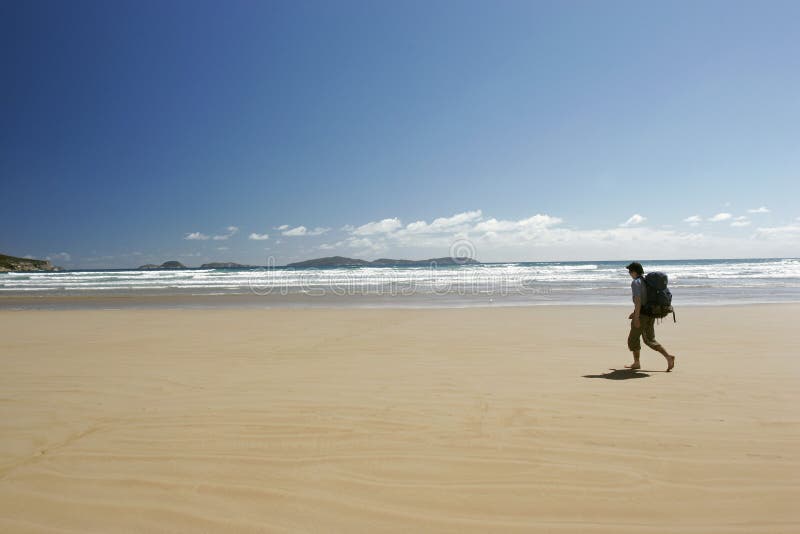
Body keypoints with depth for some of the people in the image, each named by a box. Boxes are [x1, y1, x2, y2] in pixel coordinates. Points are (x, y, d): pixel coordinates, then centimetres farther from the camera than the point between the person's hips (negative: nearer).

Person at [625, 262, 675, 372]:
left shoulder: (636, 282, -12)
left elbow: (638, 300, -22)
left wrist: (636, 317, -22)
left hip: (642, 314, -8)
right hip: (650, 314, 8)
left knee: (633, 338, 9)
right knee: (650, 340, 14)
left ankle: (636, 363, 16)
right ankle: (668, 357, -1)